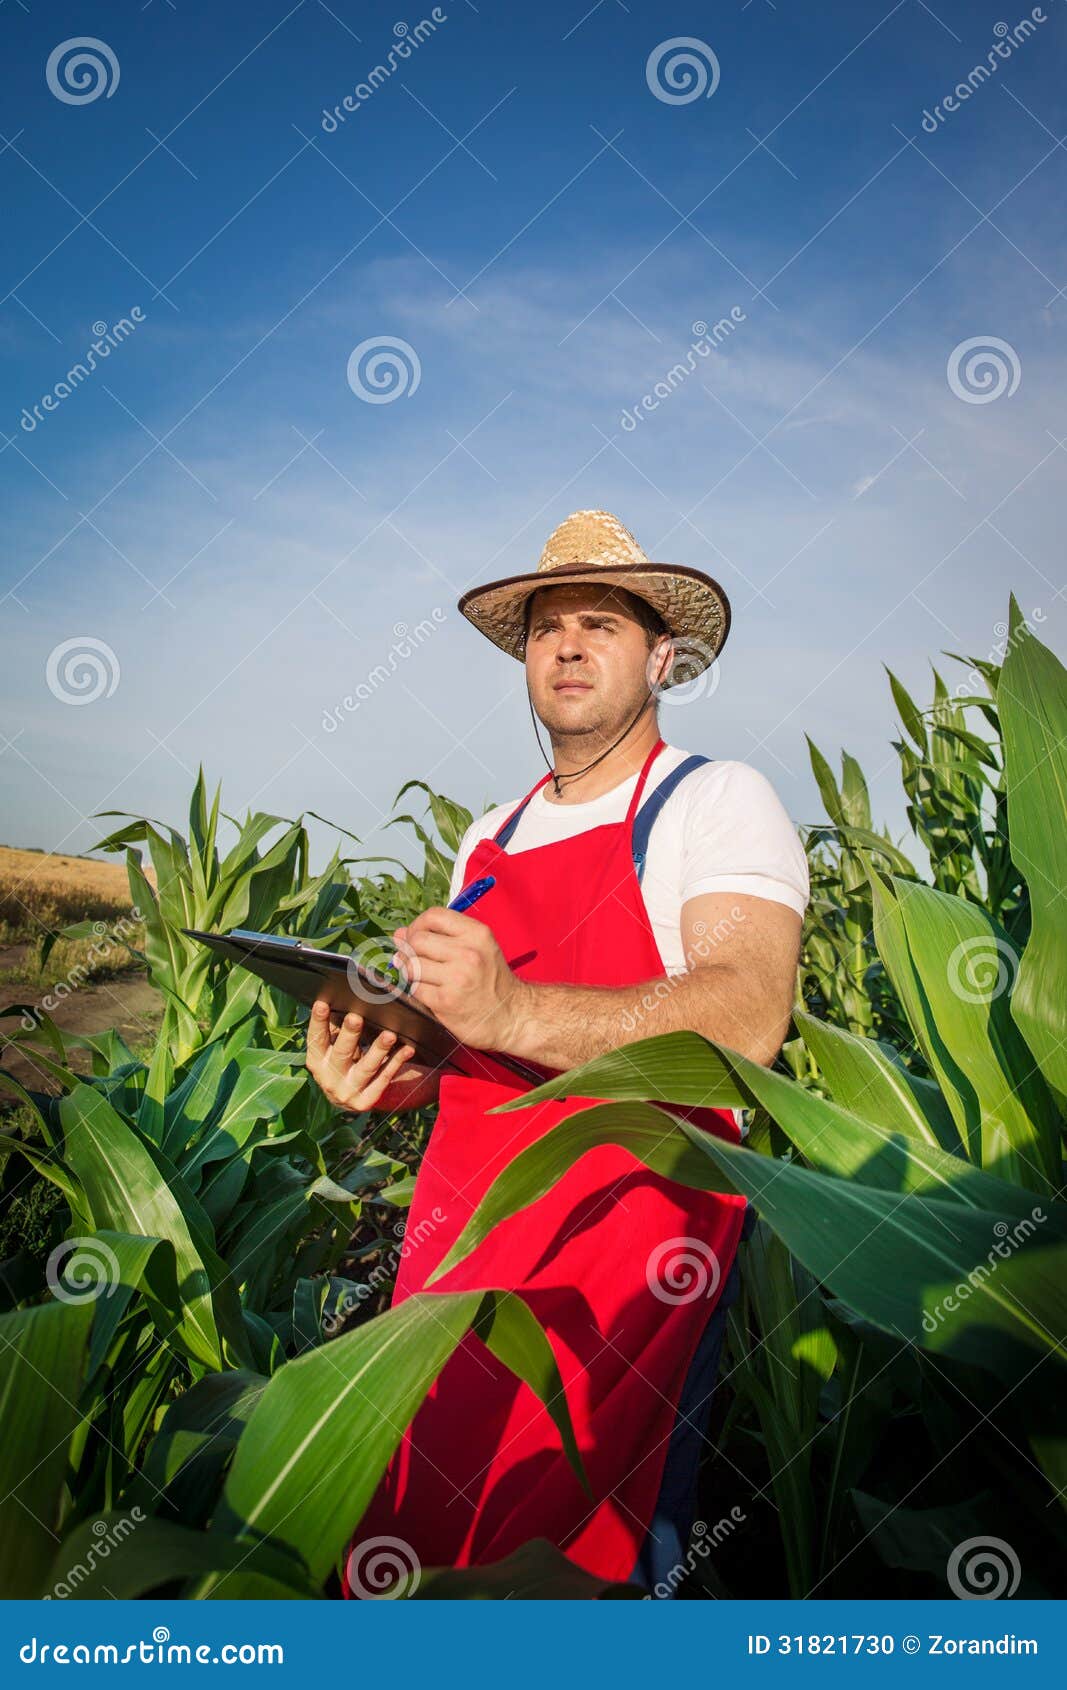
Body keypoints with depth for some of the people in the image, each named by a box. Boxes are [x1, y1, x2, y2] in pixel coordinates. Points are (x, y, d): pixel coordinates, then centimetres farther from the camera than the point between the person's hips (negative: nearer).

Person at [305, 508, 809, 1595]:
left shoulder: (716, 801, -3)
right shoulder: (489, 840, 17)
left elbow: (748, 1017, -19)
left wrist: (512, 1012, -30)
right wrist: (387, 1075, -1)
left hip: (634, 1216, -5)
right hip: (462, 1216, 6)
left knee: (552, 1543, -10)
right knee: (395, 1528, 3)